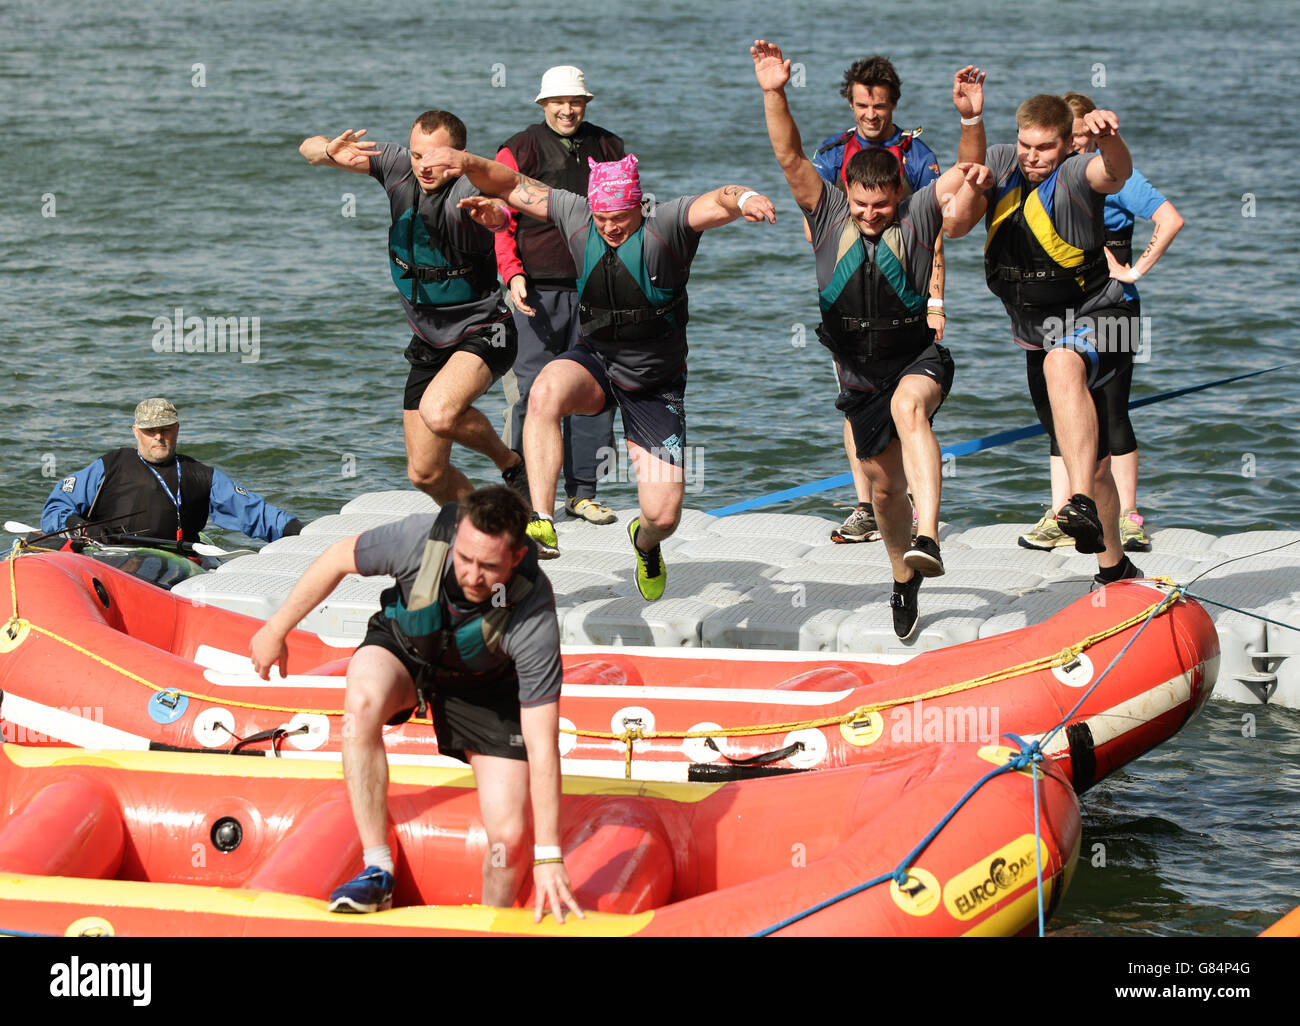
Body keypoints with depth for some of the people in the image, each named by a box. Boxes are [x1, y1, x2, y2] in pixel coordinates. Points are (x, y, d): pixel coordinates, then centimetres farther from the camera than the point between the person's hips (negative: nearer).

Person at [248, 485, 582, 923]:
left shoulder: (534, 620, -36)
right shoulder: (422, 538, -34)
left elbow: (542, 745, -32)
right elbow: (339, 558, -12)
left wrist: (549, 856, -31)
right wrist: (277, 630, -2)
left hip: (484, 685, -1)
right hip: (402, 651, 1)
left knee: (510, 837, -15)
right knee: (363, 701, -36)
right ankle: (377, 872, -28)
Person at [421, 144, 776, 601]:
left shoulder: (667, 225, -18)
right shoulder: (577, 217, -7)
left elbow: (717, 203, -36)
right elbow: (514, 186, 0)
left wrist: (745, 199, -59)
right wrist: (468, 163, -17)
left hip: (656, 387, -2)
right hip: (595, 361, 2)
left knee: (664, 514, -8)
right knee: (546, 391, -37)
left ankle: (646, 543, 34)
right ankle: (541, 524, -39)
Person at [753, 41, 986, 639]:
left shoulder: (917, 215, -9)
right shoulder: (828, 215, -6)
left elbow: (967, 171, -18)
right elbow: (789, 157, -17)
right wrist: (774, 94, -31)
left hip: (917, 355, -4)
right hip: (859, 368, 4)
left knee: (909, 408, -38)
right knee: (883, 482, 13)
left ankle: (927, 538, -51)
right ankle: (903, 575, 38)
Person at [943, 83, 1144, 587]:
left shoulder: (1075, 175, -18)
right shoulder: (1000, 164, 0)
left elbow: (1116, 172, -41)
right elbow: (953, 227, -2)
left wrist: (1108, 139, -64)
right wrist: (973, 187, -22)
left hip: (1092, 319, -7)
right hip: (1038, 334, 7)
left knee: (1062, 364, -42)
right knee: (1091, 463, 16)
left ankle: (1084, 507, -54)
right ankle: (1114, 566, 35)